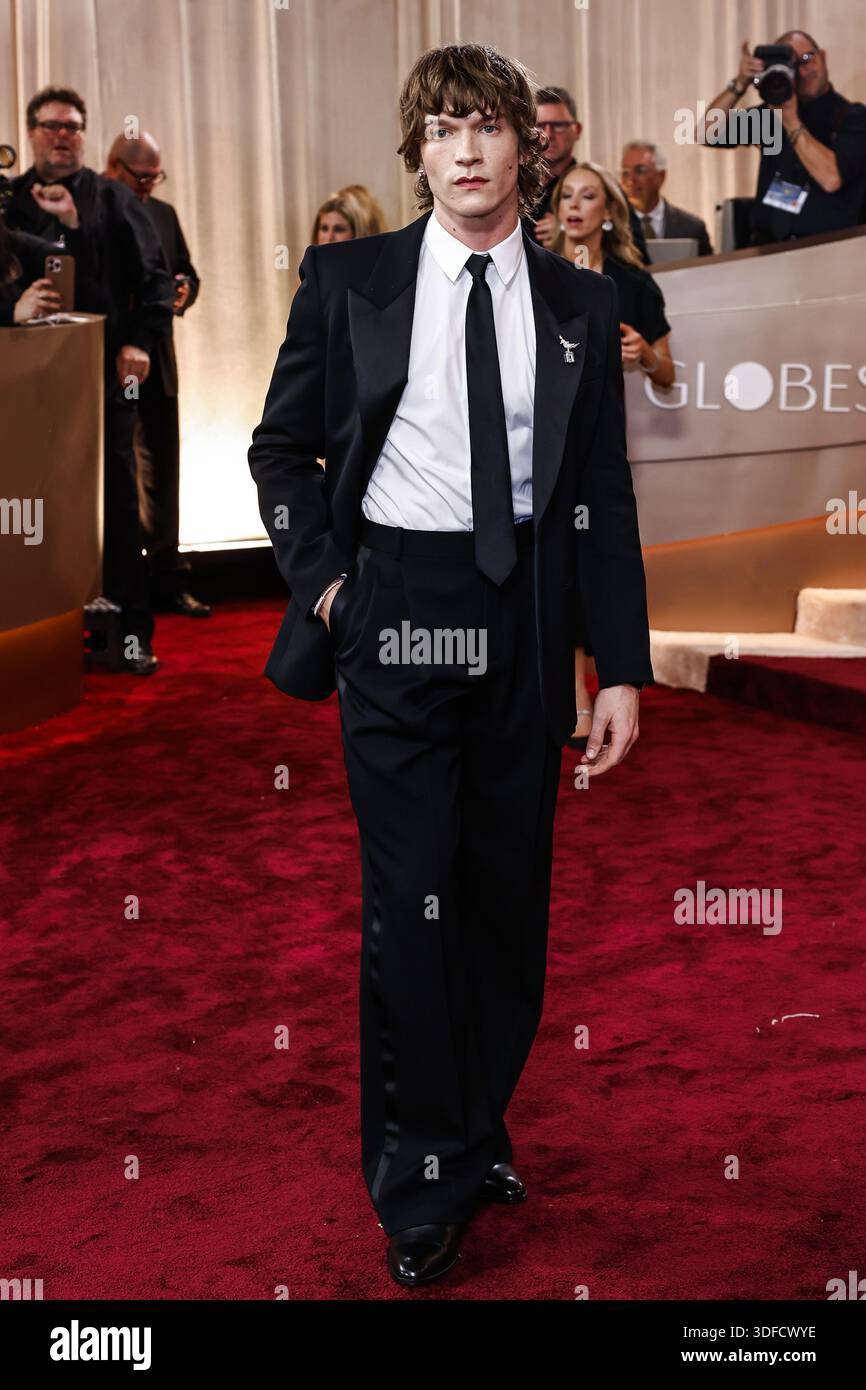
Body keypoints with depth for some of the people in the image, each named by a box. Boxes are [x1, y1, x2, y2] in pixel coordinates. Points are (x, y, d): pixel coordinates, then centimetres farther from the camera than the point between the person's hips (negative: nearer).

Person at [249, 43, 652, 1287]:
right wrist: (320, 579, -1)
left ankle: (482, 1127, 30)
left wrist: (622, 667, 2)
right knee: (411, 899, -2)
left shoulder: (578, 305, 6)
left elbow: (606, 496, 6)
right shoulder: (350, 281, 2)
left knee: (511, 889, 10)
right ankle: (420, 1183, 12)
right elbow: (281, 447, 10)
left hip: (525, 617, 2)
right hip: (397, 611, -2)